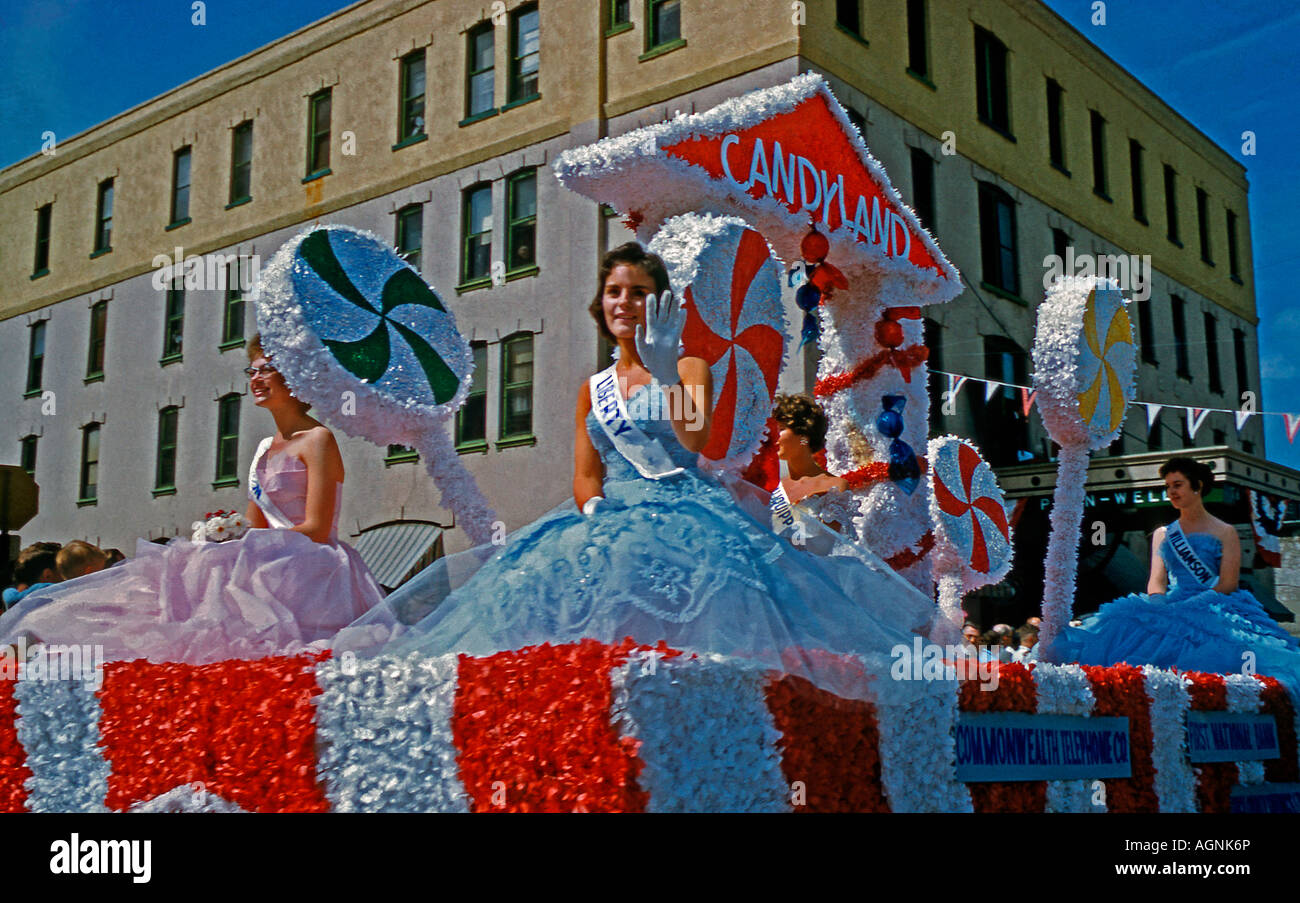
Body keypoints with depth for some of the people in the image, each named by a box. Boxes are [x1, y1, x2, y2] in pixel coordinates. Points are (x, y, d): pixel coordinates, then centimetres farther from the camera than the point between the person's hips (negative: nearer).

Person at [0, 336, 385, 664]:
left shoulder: (317, 440, -4)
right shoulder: (265, 448, 22)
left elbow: (316, 530, -13)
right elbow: (255, 531, 19)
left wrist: (237, 546, -12)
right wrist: (222, 541, -2)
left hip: (310, 572, -8)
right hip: (273, 565, 8)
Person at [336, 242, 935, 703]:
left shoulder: (690, 370, 11)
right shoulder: (593, 391, 22)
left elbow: (694, 439, -8)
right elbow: (584, 478, 14)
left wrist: (664, 369, -16)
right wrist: (599, 514, -8)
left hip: (683, 513, -3)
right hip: (609, 516, 4)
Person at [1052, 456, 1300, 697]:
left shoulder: (1224, 533, 10)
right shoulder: (1163, 535, 22)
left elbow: (1228, 583, -1)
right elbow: (1157, 582, 11)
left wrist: (1189, 607, -14)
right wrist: (1163, 609, -11)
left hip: (1214, 609, -3)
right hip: (1171, 608, 3)